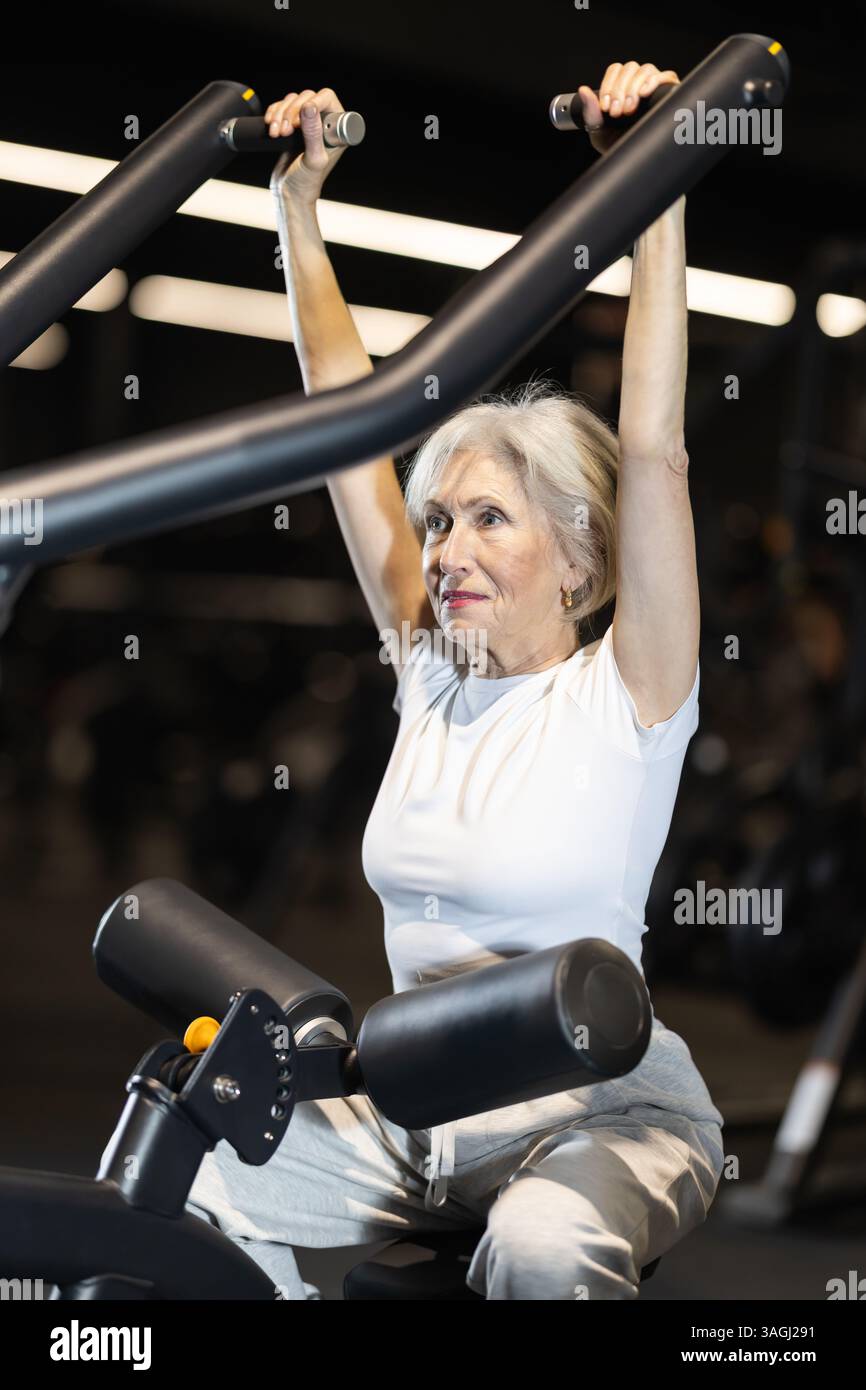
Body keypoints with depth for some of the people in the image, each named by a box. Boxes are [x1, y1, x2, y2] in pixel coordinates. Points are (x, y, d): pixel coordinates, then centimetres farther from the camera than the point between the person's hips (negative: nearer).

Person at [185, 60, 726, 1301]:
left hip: (600, 1111, -5)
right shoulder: (429, 665, 6)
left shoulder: (624, 696, -8)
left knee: (543, 1243, -39)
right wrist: (298, 207, 6)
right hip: (414, 1111, 5)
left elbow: (653, 456, -20)